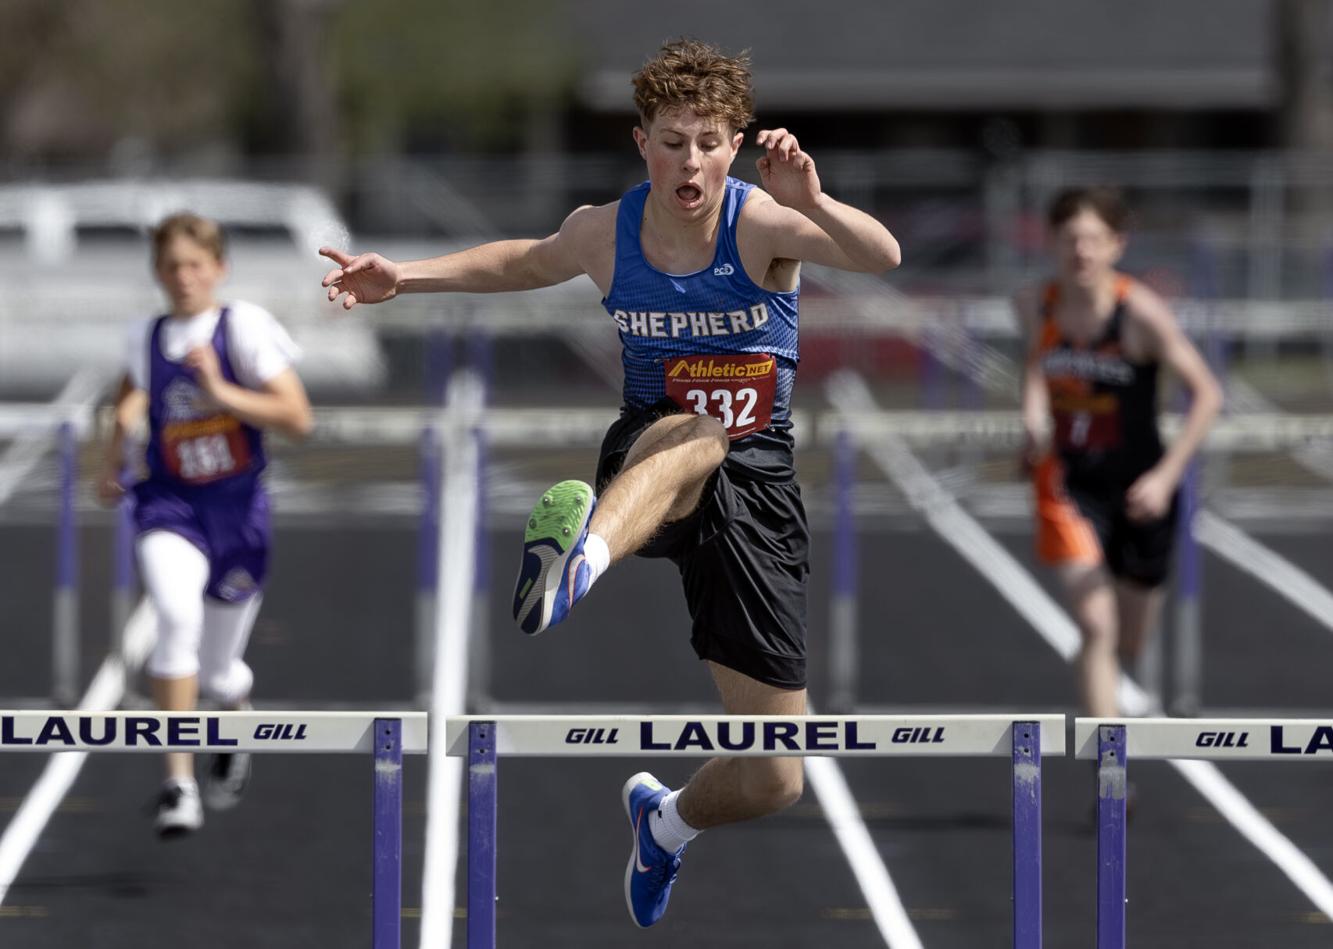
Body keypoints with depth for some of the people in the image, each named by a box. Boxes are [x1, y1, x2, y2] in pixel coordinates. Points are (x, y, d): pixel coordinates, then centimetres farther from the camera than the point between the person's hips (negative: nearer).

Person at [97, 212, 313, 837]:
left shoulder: (244, 327, -7)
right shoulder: (145, 339, 4)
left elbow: (298, 418, -13)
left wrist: (221, 392, -22)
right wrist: (114, 450, 8)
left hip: (238, 509, -1)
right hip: (169, 505, 1)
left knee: (217, 673, 8)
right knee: (176, 615, -29)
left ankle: (239, 715, 48)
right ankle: (178, 784, -27)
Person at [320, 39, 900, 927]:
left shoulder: (762, 224, -14)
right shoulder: (605, 232, -3)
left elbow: (884, 257, -33)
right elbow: (530, 262, 22)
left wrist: (810, 203, -52)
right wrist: (403, 277, 13)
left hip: (756, 486, 0)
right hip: (649, 456, 0)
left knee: (773, 780, -1)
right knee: (694, 436, -42)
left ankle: (668, 821, 36)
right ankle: (577, 559, -74)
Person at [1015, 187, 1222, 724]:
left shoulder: (1141, 313, -18)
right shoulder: (1035, 305, -7)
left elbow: (1207, 395, -17)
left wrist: (1166, 476, -24)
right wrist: (1034, 411, -1)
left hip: (1139, 490, -1)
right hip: (1069, 482, 1)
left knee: (1130, 647, 13)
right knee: (1096, 629, -17)